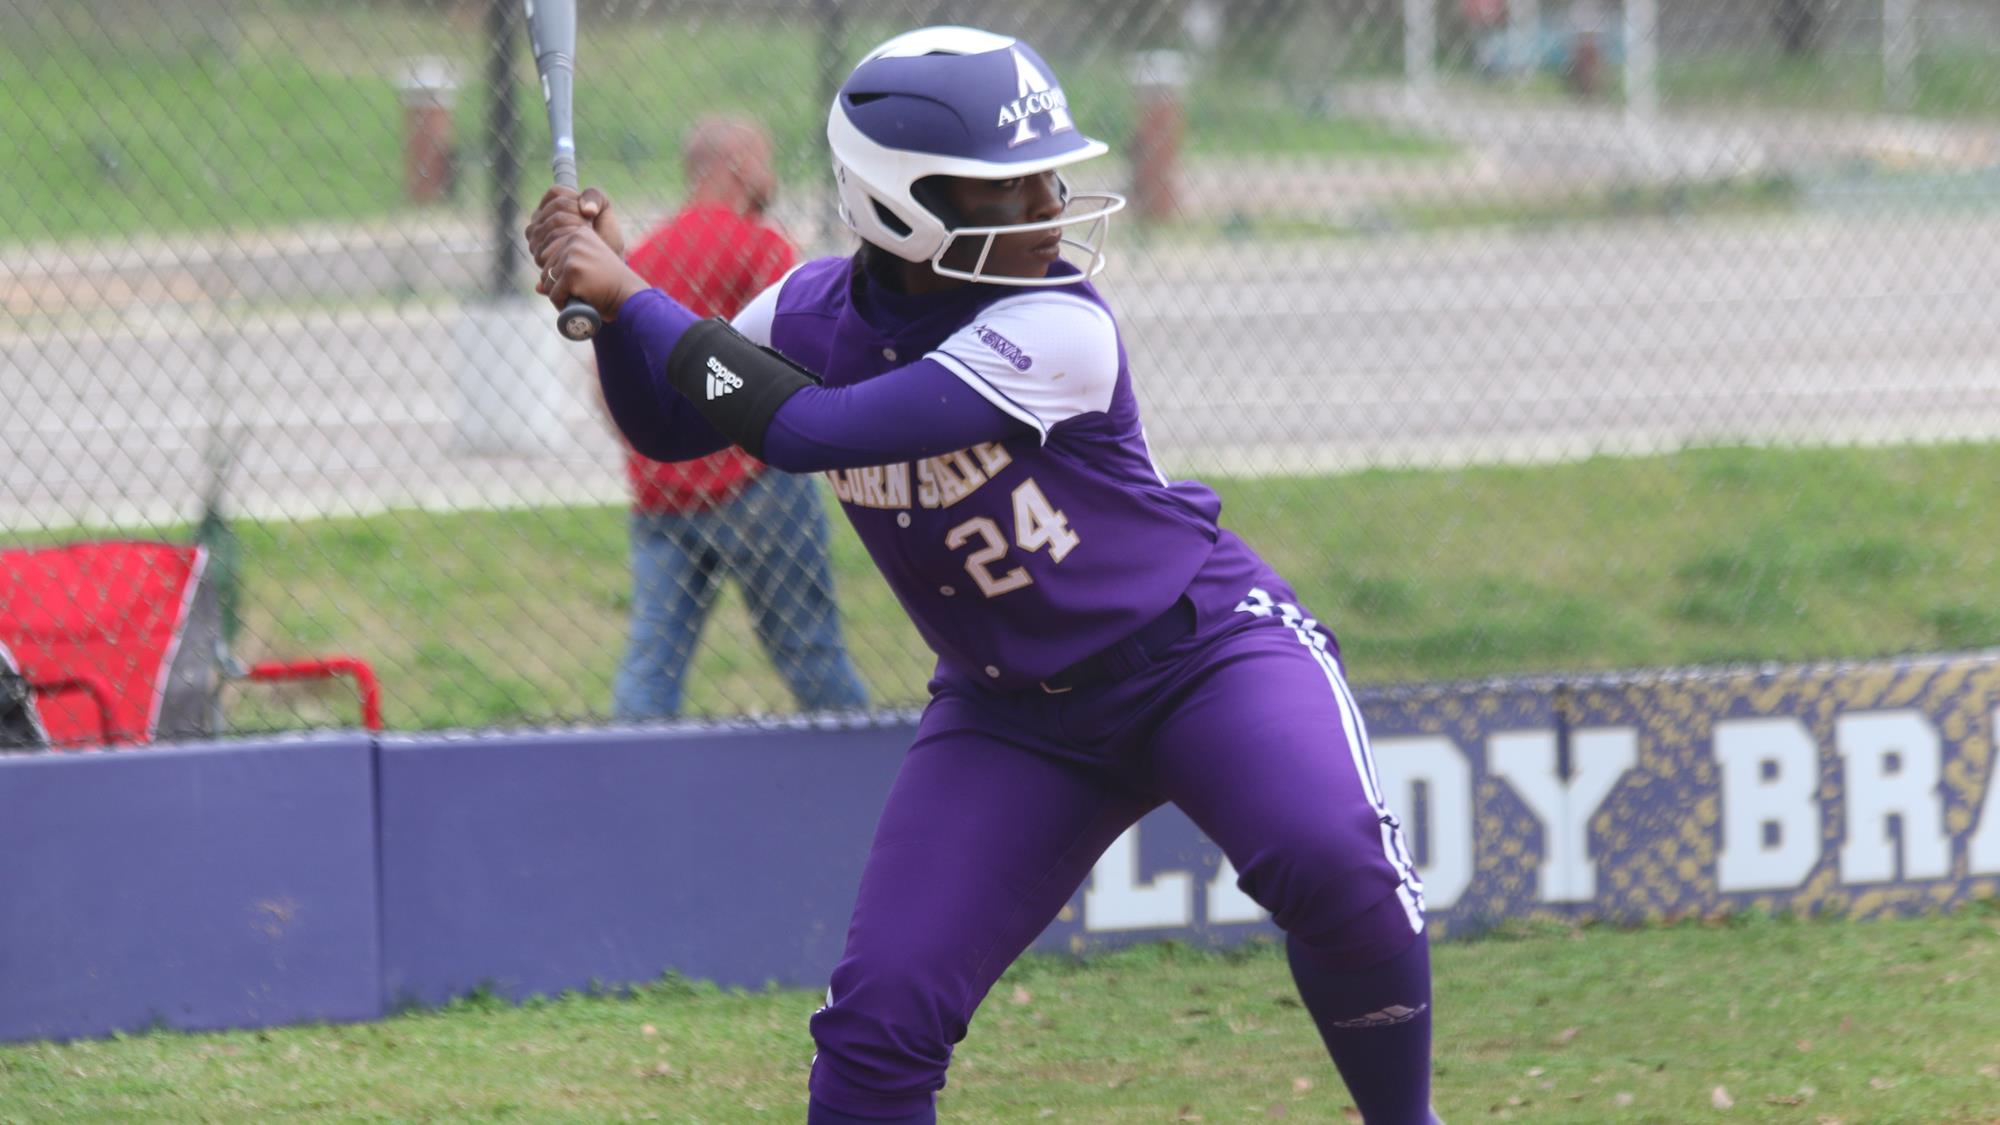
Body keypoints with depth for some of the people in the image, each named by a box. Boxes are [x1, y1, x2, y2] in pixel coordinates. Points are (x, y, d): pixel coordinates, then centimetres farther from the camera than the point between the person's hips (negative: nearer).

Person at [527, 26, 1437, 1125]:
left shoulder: (1059, 330, -27)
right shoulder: (816, 311, -9)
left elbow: (807, 430, -33)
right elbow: (669, 425, 9)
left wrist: (636, 301, -28)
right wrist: (608, 301, -9)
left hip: (1202, 648, -4)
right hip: (1009, 709, 4)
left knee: (1335, 866, -31)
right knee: (881, 1011, -9)